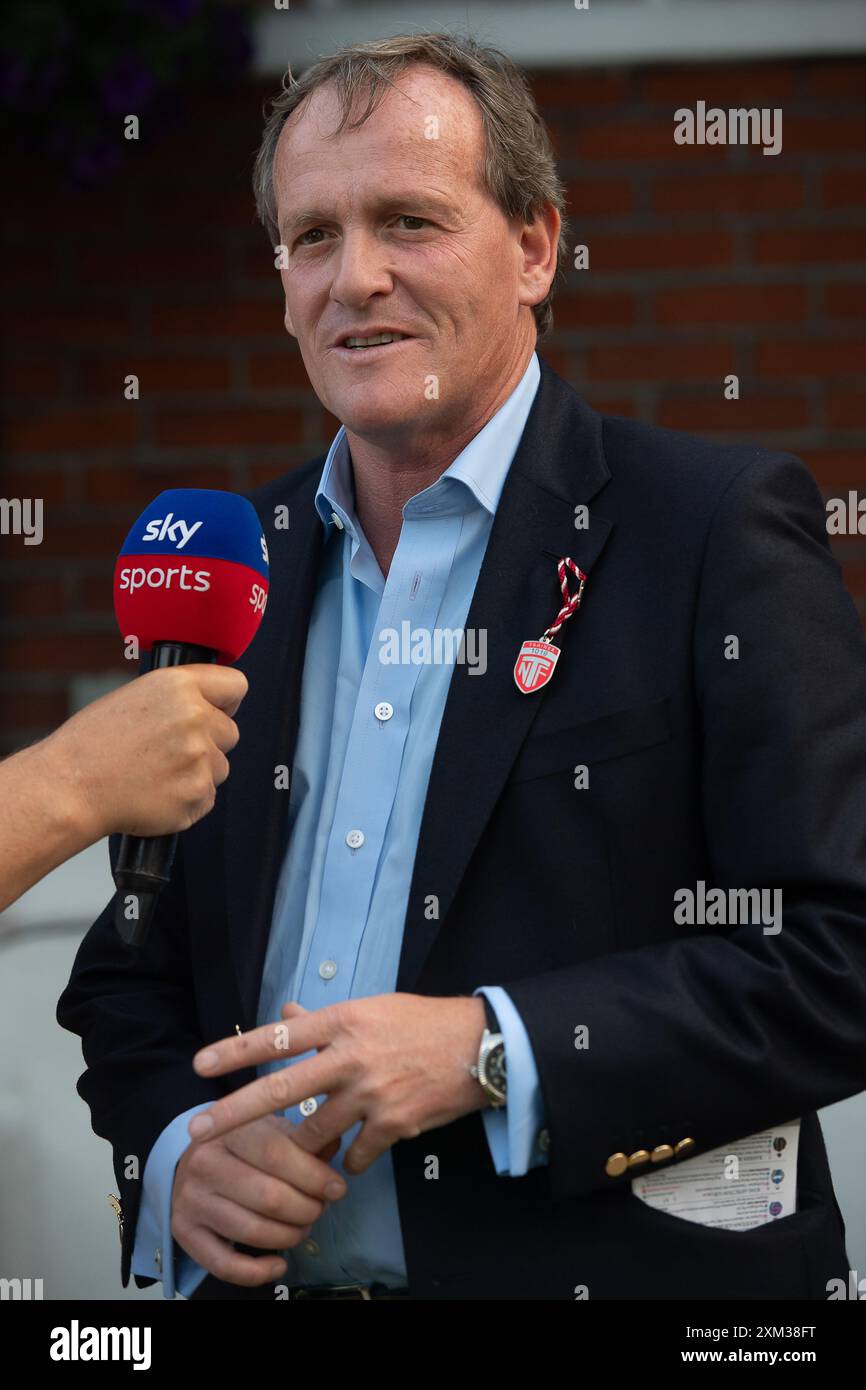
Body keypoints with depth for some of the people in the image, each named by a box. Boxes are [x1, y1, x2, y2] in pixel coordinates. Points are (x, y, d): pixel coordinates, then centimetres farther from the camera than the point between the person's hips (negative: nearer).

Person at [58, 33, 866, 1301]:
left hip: (611, 1268, -4)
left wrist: (496, 1053, -23)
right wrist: (175, 1146, -7)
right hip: (262, 1269, 4)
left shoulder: (719, 530, -10)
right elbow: (129, 959, 12)